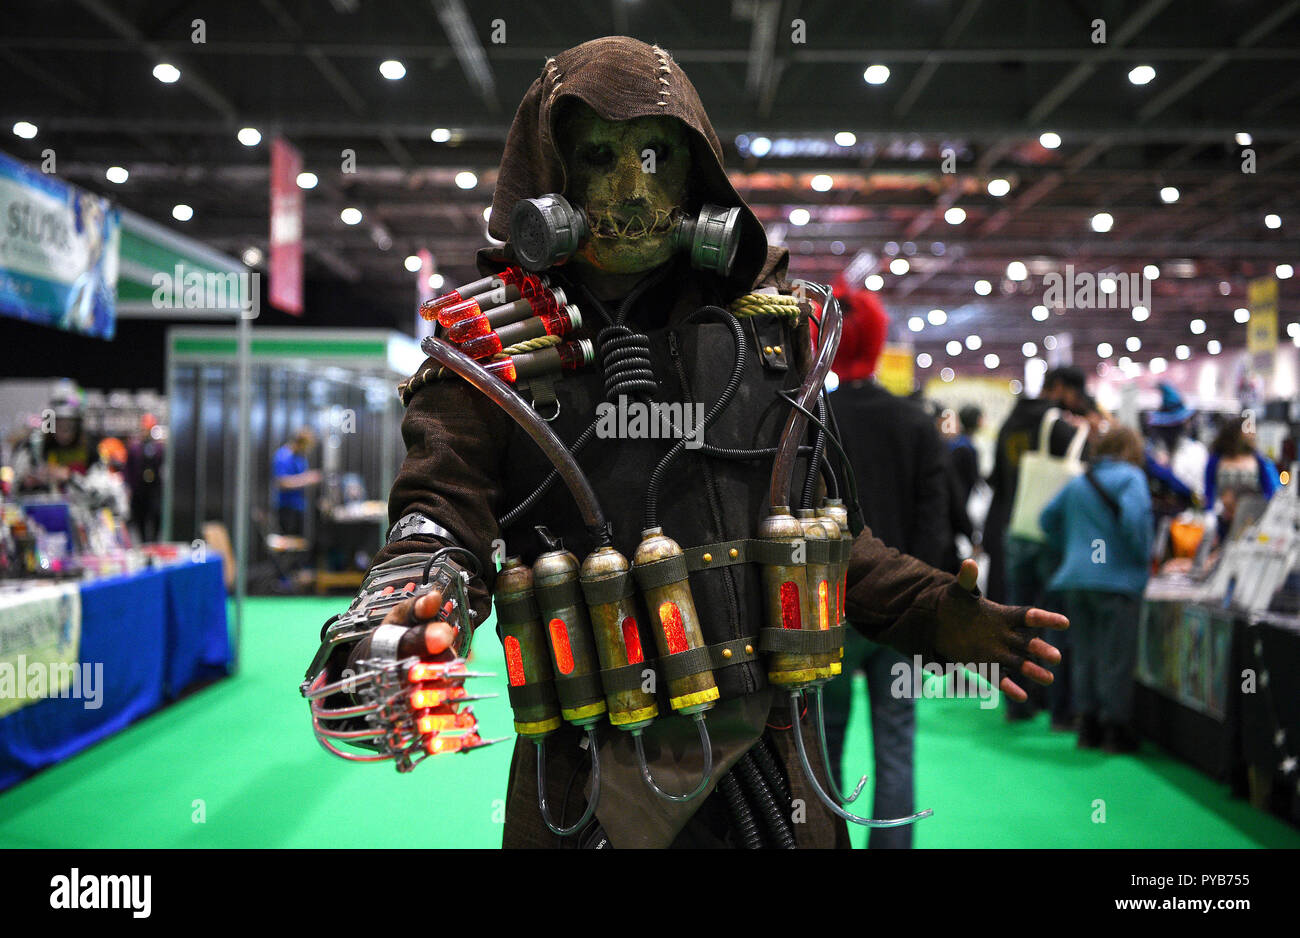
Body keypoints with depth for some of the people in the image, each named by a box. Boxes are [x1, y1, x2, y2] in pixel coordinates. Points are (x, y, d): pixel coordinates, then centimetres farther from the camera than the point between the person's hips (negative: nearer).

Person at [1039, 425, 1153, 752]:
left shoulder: (1078, 482, 14)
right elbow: (1134, 518, -19)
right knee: (1115, 658, 0)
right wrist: (1143, 557, -6)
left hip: (1075, 578, 6)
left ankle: (1088, 728, 17)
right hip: (1116, 578, -6)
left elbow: (1048, 517, 15)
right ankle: (1115, 729, 4)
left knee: (1083, 655, 11)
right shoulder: (1131, 477, -4)